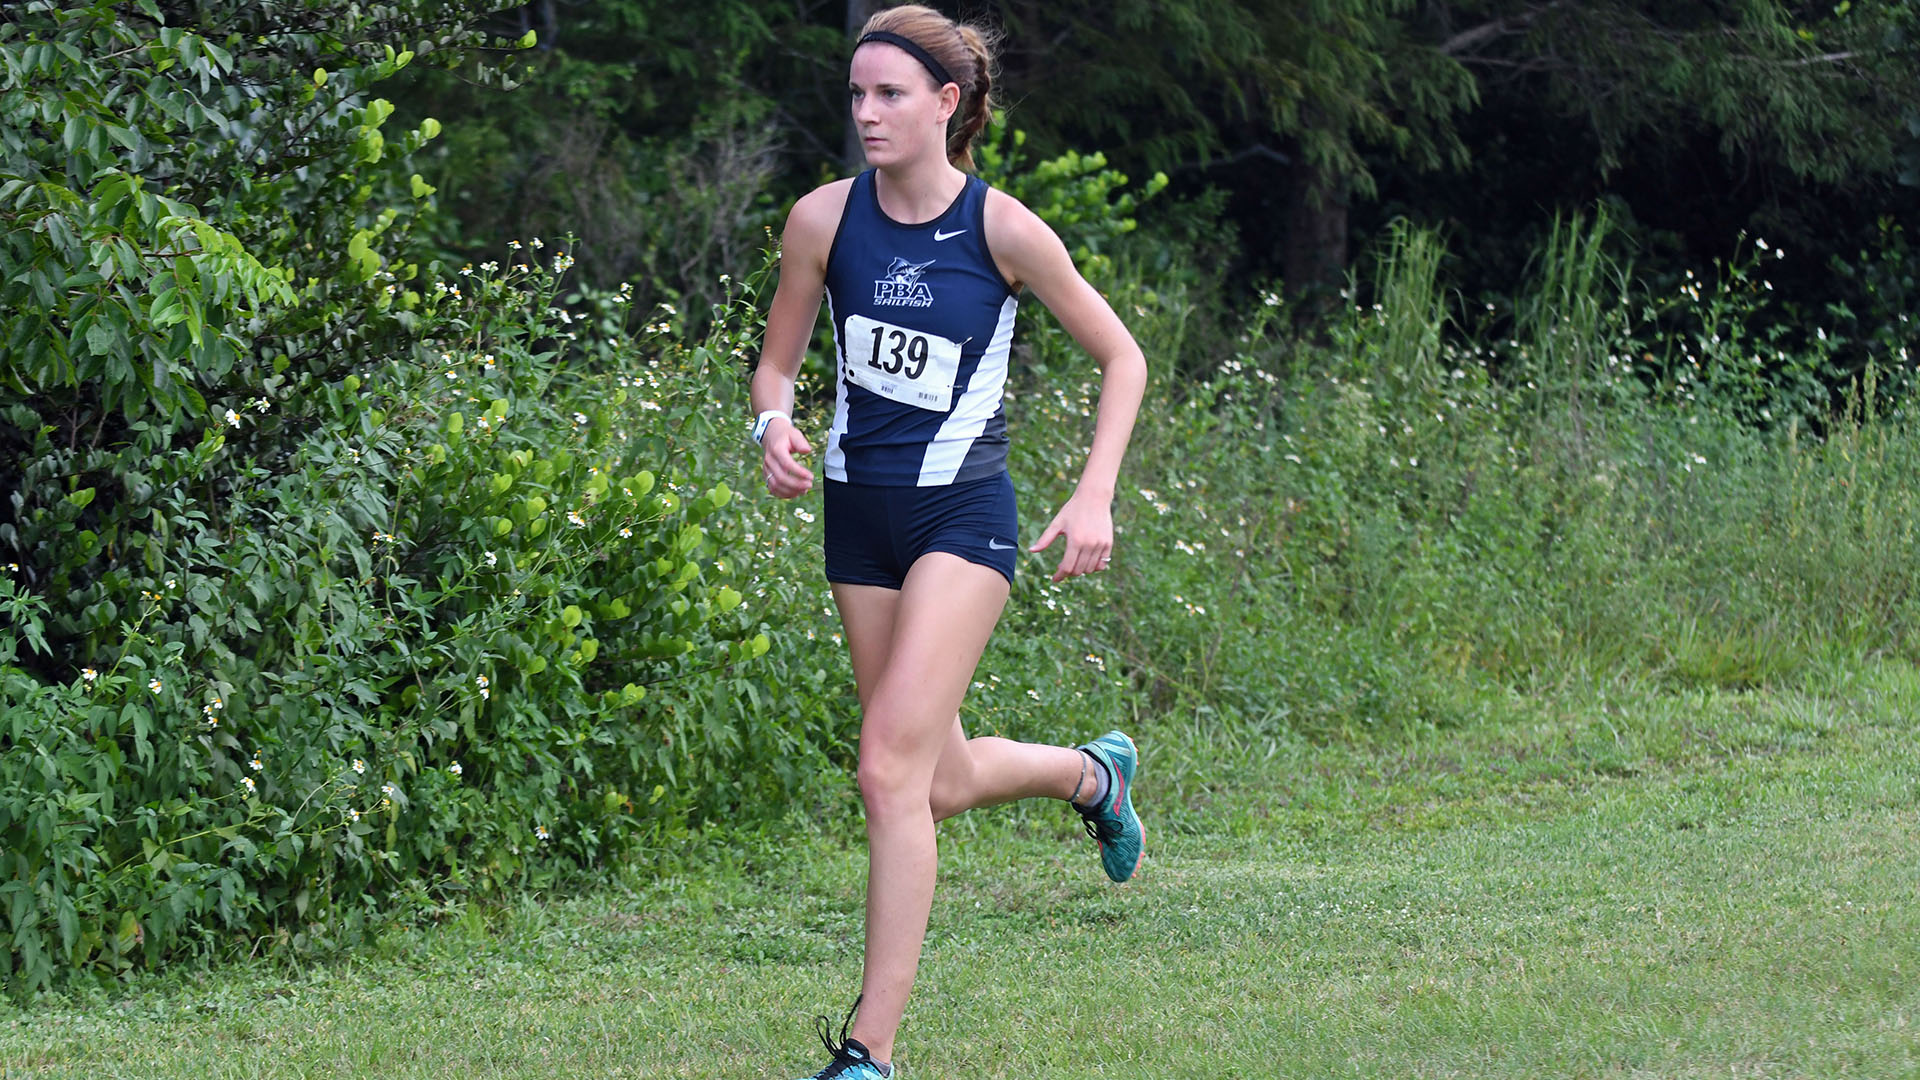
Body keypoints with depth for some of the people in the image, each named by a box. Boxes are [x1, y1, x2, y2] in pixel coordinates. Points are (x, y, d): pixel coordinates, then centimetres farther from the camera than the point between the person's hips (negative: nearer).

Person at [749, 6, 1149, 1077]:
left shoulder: (1003, 229, -11)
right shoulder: (824, 219, -2)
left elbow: (1122, 358, 0)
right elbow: (777, 362, 10)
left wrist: (1096, 496, -10)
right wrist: (775, 424, -13)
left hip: (963, 516, -5)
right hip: (860, 515, 5)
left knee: (892, 771, -17)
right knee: (943, 783, 14)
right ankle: (1095, 773, 47)